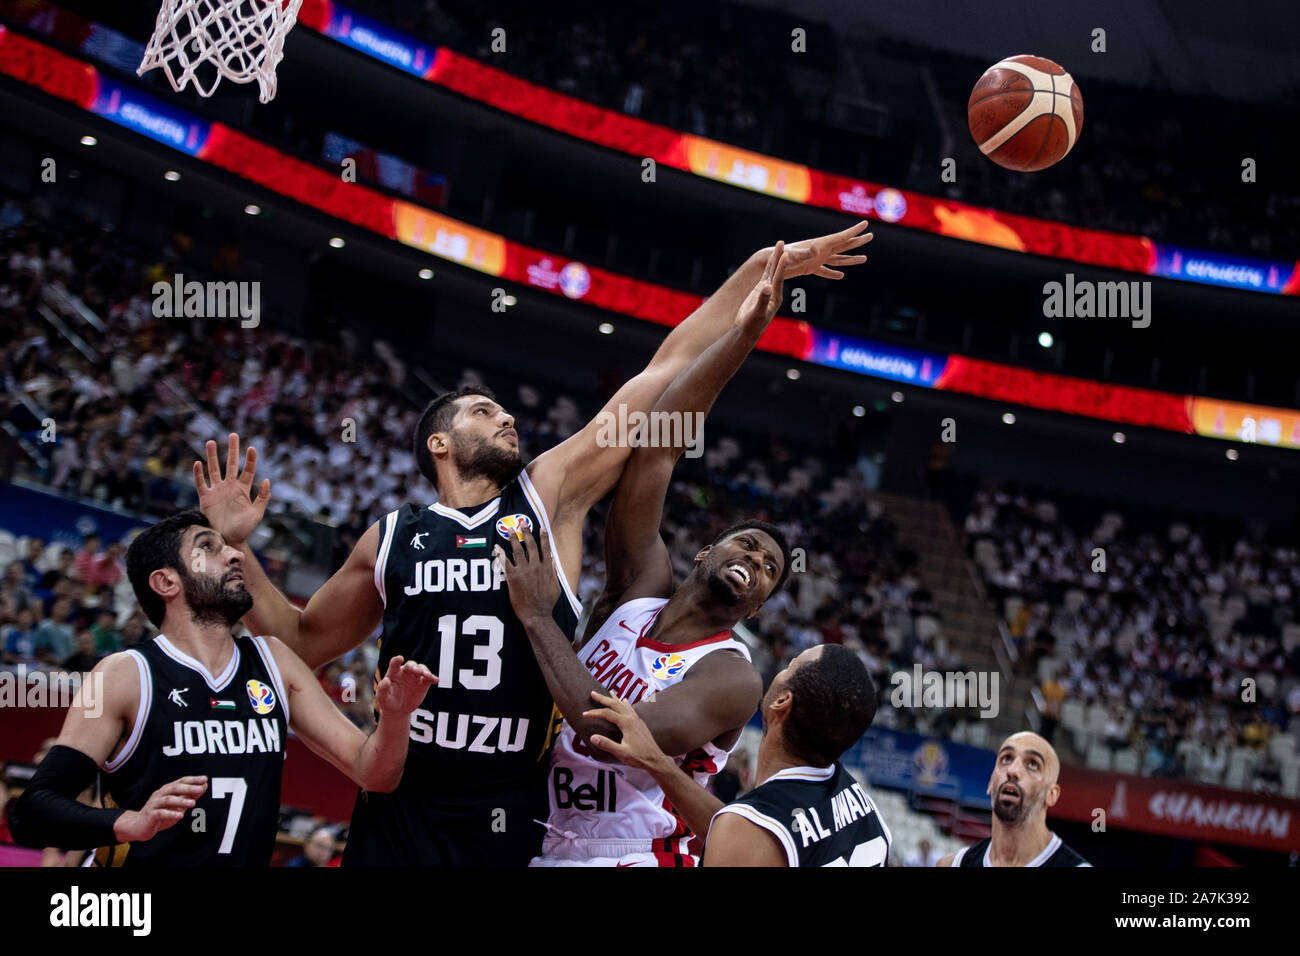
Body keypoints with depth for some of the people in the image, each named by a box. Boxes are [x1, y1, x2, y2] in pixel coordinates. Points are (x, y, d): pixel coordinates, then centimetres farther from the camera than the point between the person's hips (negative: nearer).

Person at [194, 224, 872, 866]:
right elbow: (304, 639, 19)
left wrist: (763, 268, 8)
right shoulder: (392, 539, 7)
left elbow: (667, 373, 6)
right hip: (402, 815, 0)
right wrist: (234, 548, 7)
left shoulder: (550, 497, 6)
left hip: (517, 821, 0)